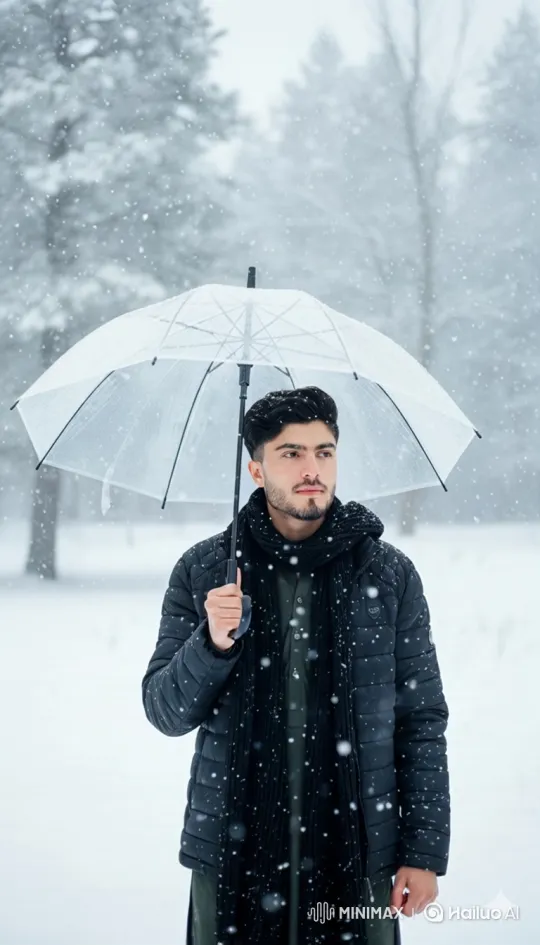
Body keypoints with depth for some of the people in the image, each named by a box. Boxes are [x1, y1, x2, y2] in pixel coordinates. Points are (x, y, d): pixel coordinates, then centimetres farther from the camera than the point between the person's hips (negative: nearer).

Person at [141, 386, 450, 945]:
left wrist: (425, 853, -1)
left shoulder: (390, 575, 2)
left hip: (357, 856, 0)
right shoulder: (203, 572, 3)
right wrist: (213, 644, -16)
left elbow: (422, 723, 4)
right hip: (234, 855, 0)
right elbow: (166, 713, 3)